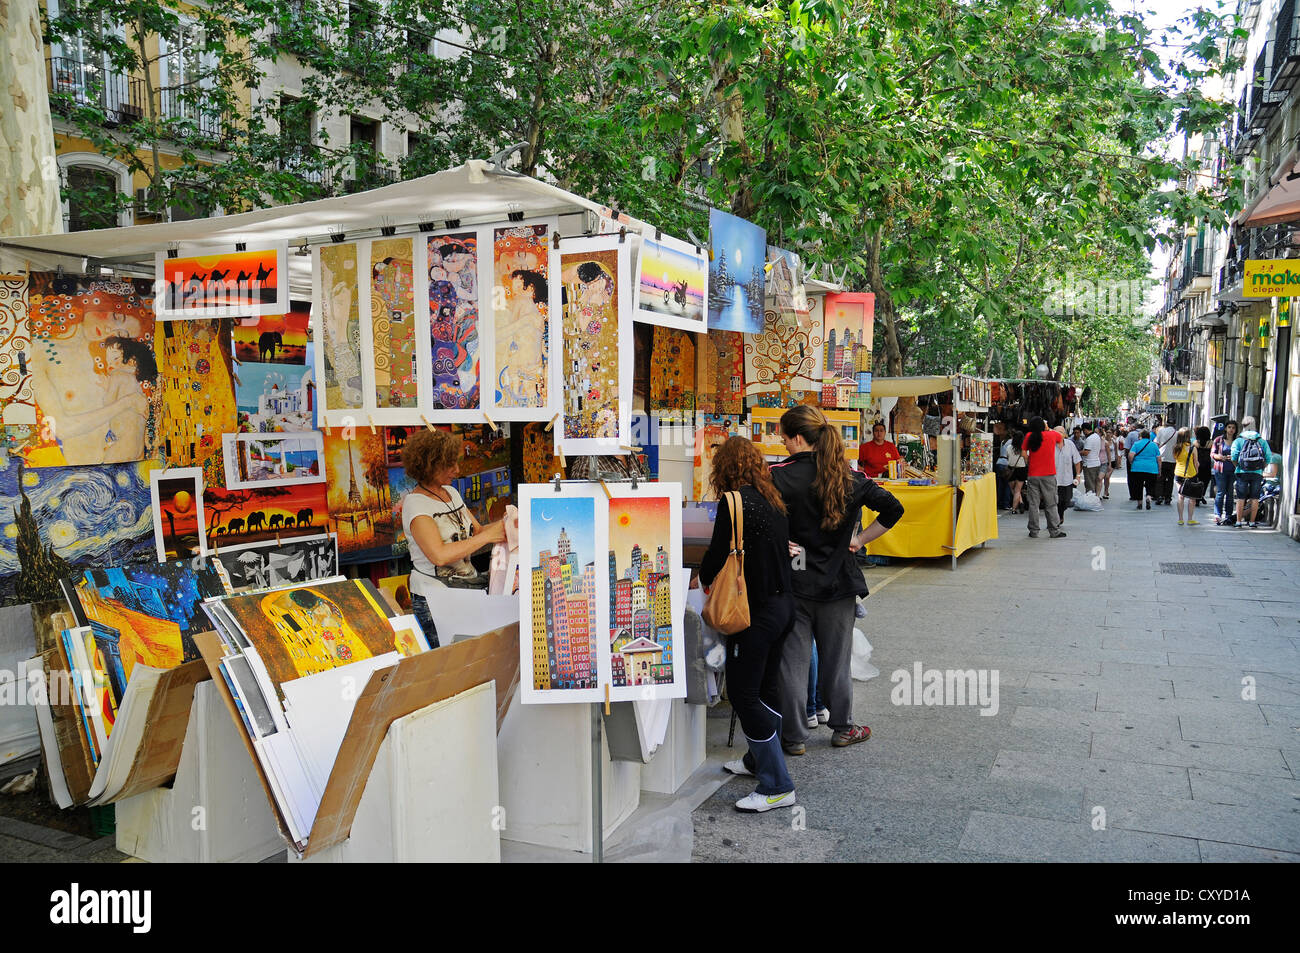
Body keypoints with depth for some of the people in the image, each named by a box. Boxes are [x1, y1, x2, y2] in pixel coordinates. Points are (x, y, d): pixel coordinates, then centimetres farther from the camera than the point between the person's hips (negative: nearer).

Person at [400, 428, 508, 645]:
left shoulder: (451, 493, 14)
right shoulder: (415, 503, -11)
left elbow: (476, 532, 15)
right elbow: (439, 555, -23)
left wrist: (503, 524, -5)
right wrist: (488, 536, -20)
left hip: (469, 583, 8)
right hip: (433, 598, -7)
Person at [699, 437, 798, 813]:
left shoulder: (734, 502, -15)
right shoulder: (773, 500, 9)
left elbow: (718, 554, -13)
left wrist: (703, 578, 10)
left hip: (756, 610, -9)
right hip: (783, 603, 9)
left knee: (743, 694, -2)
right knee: (765, 689, 20)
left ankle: (777, 786, 1)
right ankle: (760, 759, 36)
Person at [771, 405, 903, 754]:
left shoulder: (779, 476, -13)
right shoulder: (849, 478, -1)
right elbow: (892, 509, -1)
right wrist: (860, 540, 3)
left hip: (792, 583, -3)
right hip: (837, 582, 3)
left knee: (792, 660, 8)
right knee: (836, 659, 16)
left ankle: (794, 736, 16)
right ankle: (843, 728, 30)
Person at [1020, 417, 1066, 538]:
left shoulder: (1029, 436, -3)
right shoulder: (1051, 435, -3)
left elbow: (1024, 453, -3)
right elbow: (1061, 436, 19)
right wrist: (1048, 429, 24)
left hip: (1033, 475, 1)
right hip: (1048, 475, 0)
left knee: (1033, 504, 5)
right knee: (1051, 504, 6)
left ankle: (1033, 531, 7)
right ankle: (1054, 531, 8)